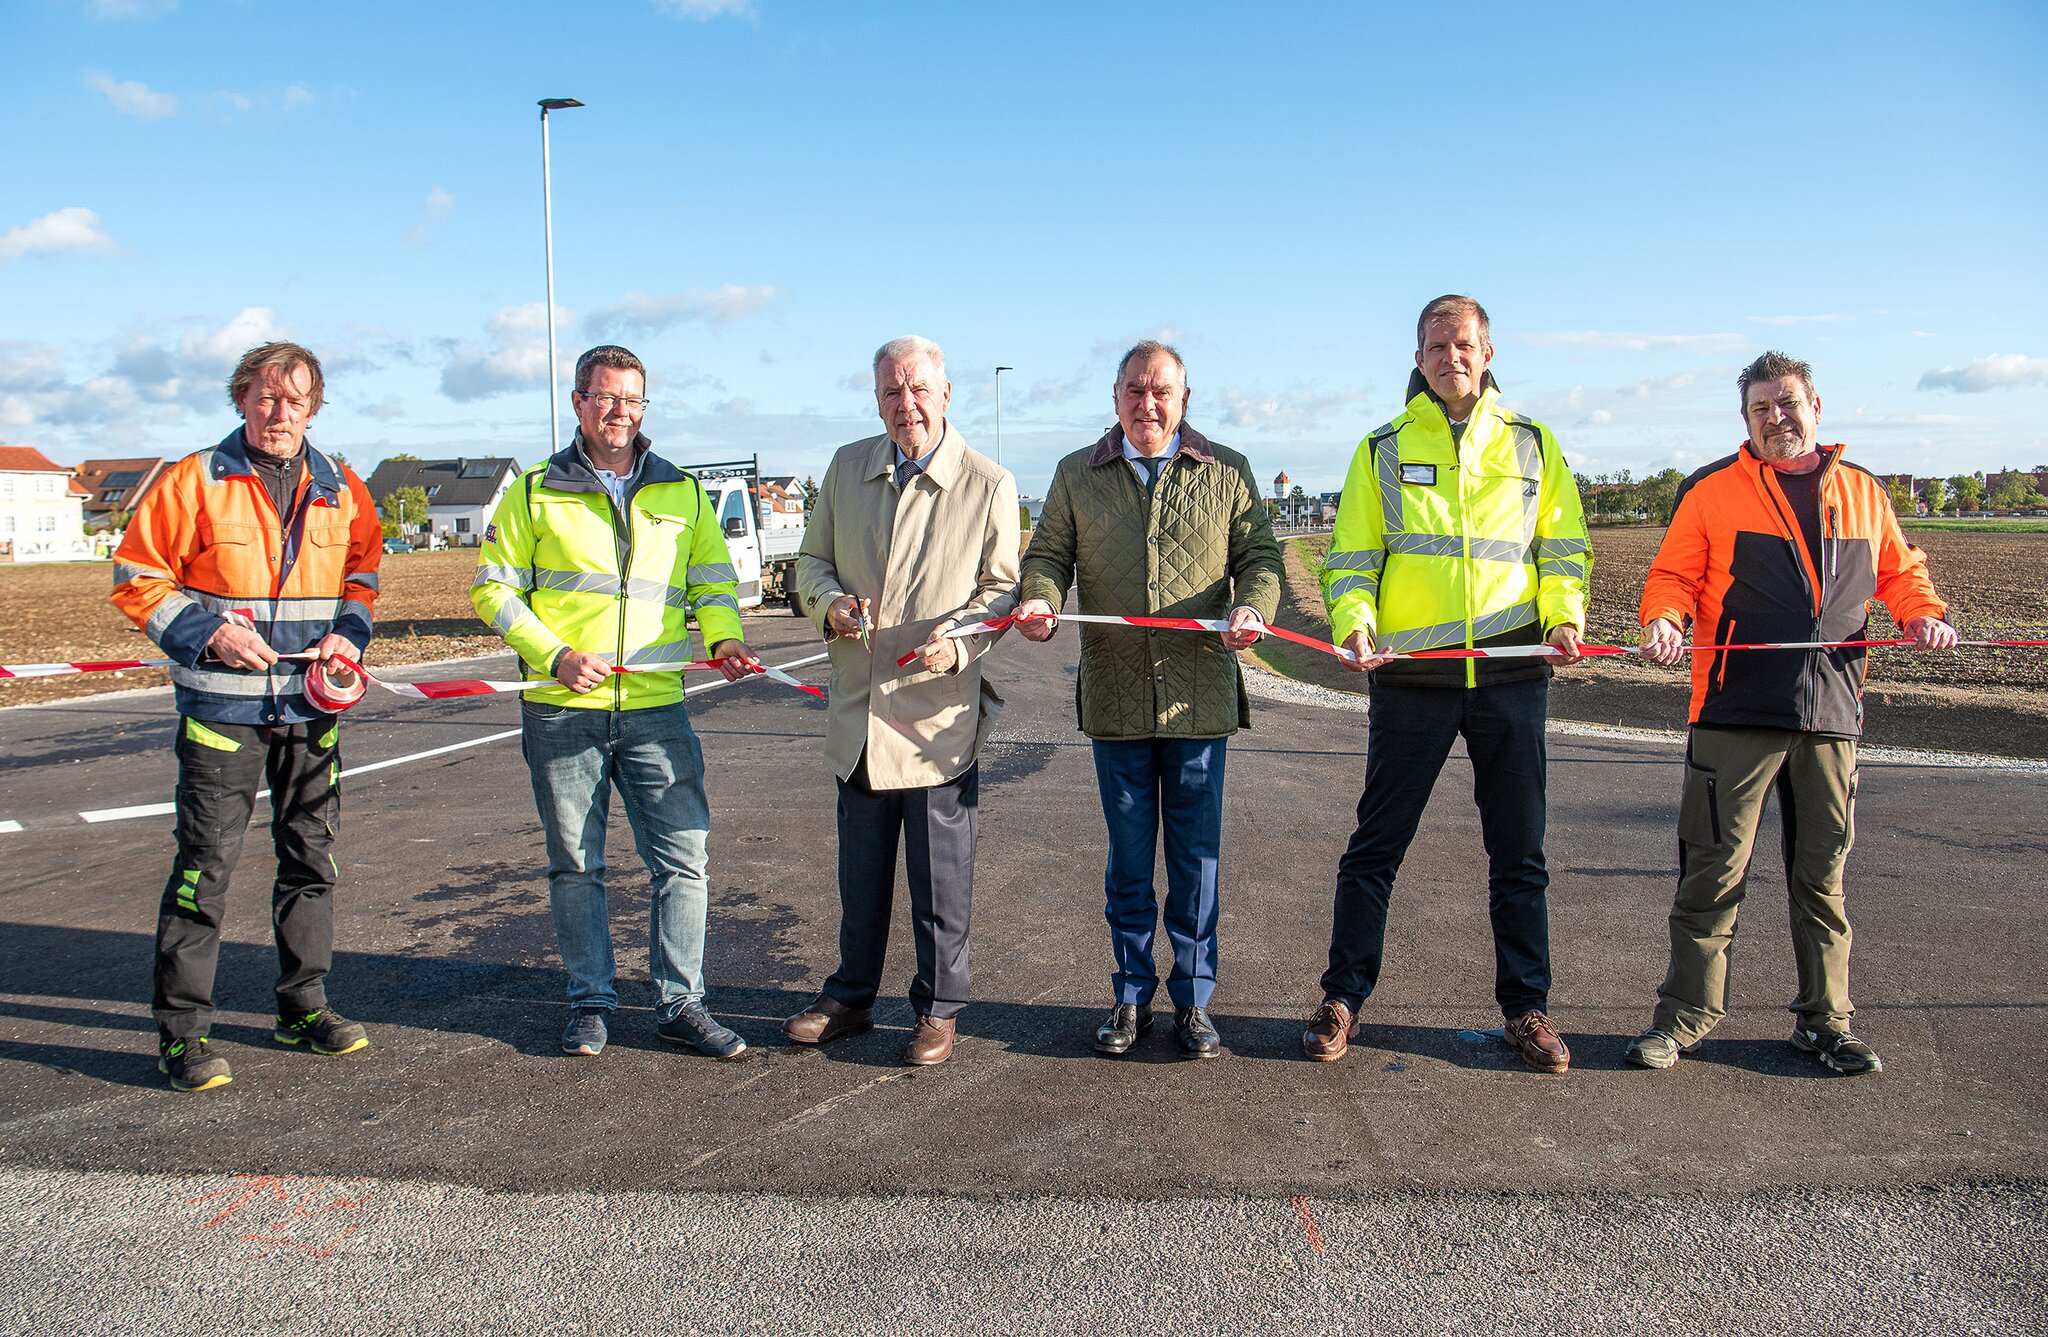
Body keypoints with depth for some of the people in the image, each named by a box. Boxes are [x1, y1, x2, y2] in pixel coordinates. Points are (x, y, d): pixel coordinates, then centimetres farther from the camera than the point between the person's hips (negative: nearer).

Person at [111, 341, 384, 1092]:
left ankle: (304, 1007, 25)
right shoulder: (194, 482, -5)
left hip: (312, 706, 4)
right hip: (221, 706, -4)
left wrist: (349, 632, 0)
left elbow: (362, 572, 18)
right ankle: (181, 1032, 7)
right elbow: (137, 579, -3)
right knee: (205, 866, -3)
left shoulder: (340, 490, 6)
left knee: (311, 857, 12)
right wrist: (210, 633, -16)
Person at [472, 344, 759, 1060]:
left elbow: (713, 580, 15)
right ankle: (591, 1002, 23)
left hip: (656, 710, 1)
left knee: (682, 858, -1)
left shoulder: (682, 493, 11)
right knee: (576, 864, 9)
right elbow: (493, 587, 3)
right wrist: (556, 656, -11)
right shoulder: (535, 491, 4)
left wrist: (724, 637, -6)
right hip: (562, 711, -1)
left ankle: (680, 1004, 12)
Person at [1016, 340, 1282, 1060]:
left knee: (1197, 858, 6)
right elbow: (1049, 553, 10)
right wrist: (1040, 598, -12)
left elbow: (1260, 556, 6)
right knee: (1128, 857, 10)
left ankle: (1193, 1000, 20)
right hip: (1113, 698, 1)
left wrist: (1252, 606, -15)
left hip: (1200, 699, -1)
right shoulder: (1077, 475, 11)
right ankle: (1130, 994, 24)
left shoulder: (1227, 473, 8)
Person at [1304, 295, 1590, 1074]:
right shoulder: (1383, 450, 9)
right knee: (1376, 846, 3)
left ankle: (1526, 1008, 21)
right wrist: (1355, 624, -13)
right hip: (1410, 676, -1)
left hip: (1512, 674, 1)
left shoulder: (1531, 443, 12)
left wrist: (1563, 616, -6)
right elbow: (1350, 561, 6)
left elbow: (1564, 548, 12)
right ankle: (1343, 998, 15)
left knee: (1518, 852, 8)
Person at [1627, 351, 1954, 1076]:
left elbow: (1899, 570, 24)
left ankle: (1824, 1019, 22)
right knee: (1715, 869, -2)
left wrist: (1924, 612, 4)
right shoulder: (1712, 490, 5)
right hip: (1735, 714, -3)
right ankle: (1686, 1011, 9)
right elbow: (1673, 574, 3)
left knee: (1823, 874, 10)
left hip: (1831, 715, 3)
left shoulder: (1863, 493, 16)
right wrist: (1663, 621, -17)